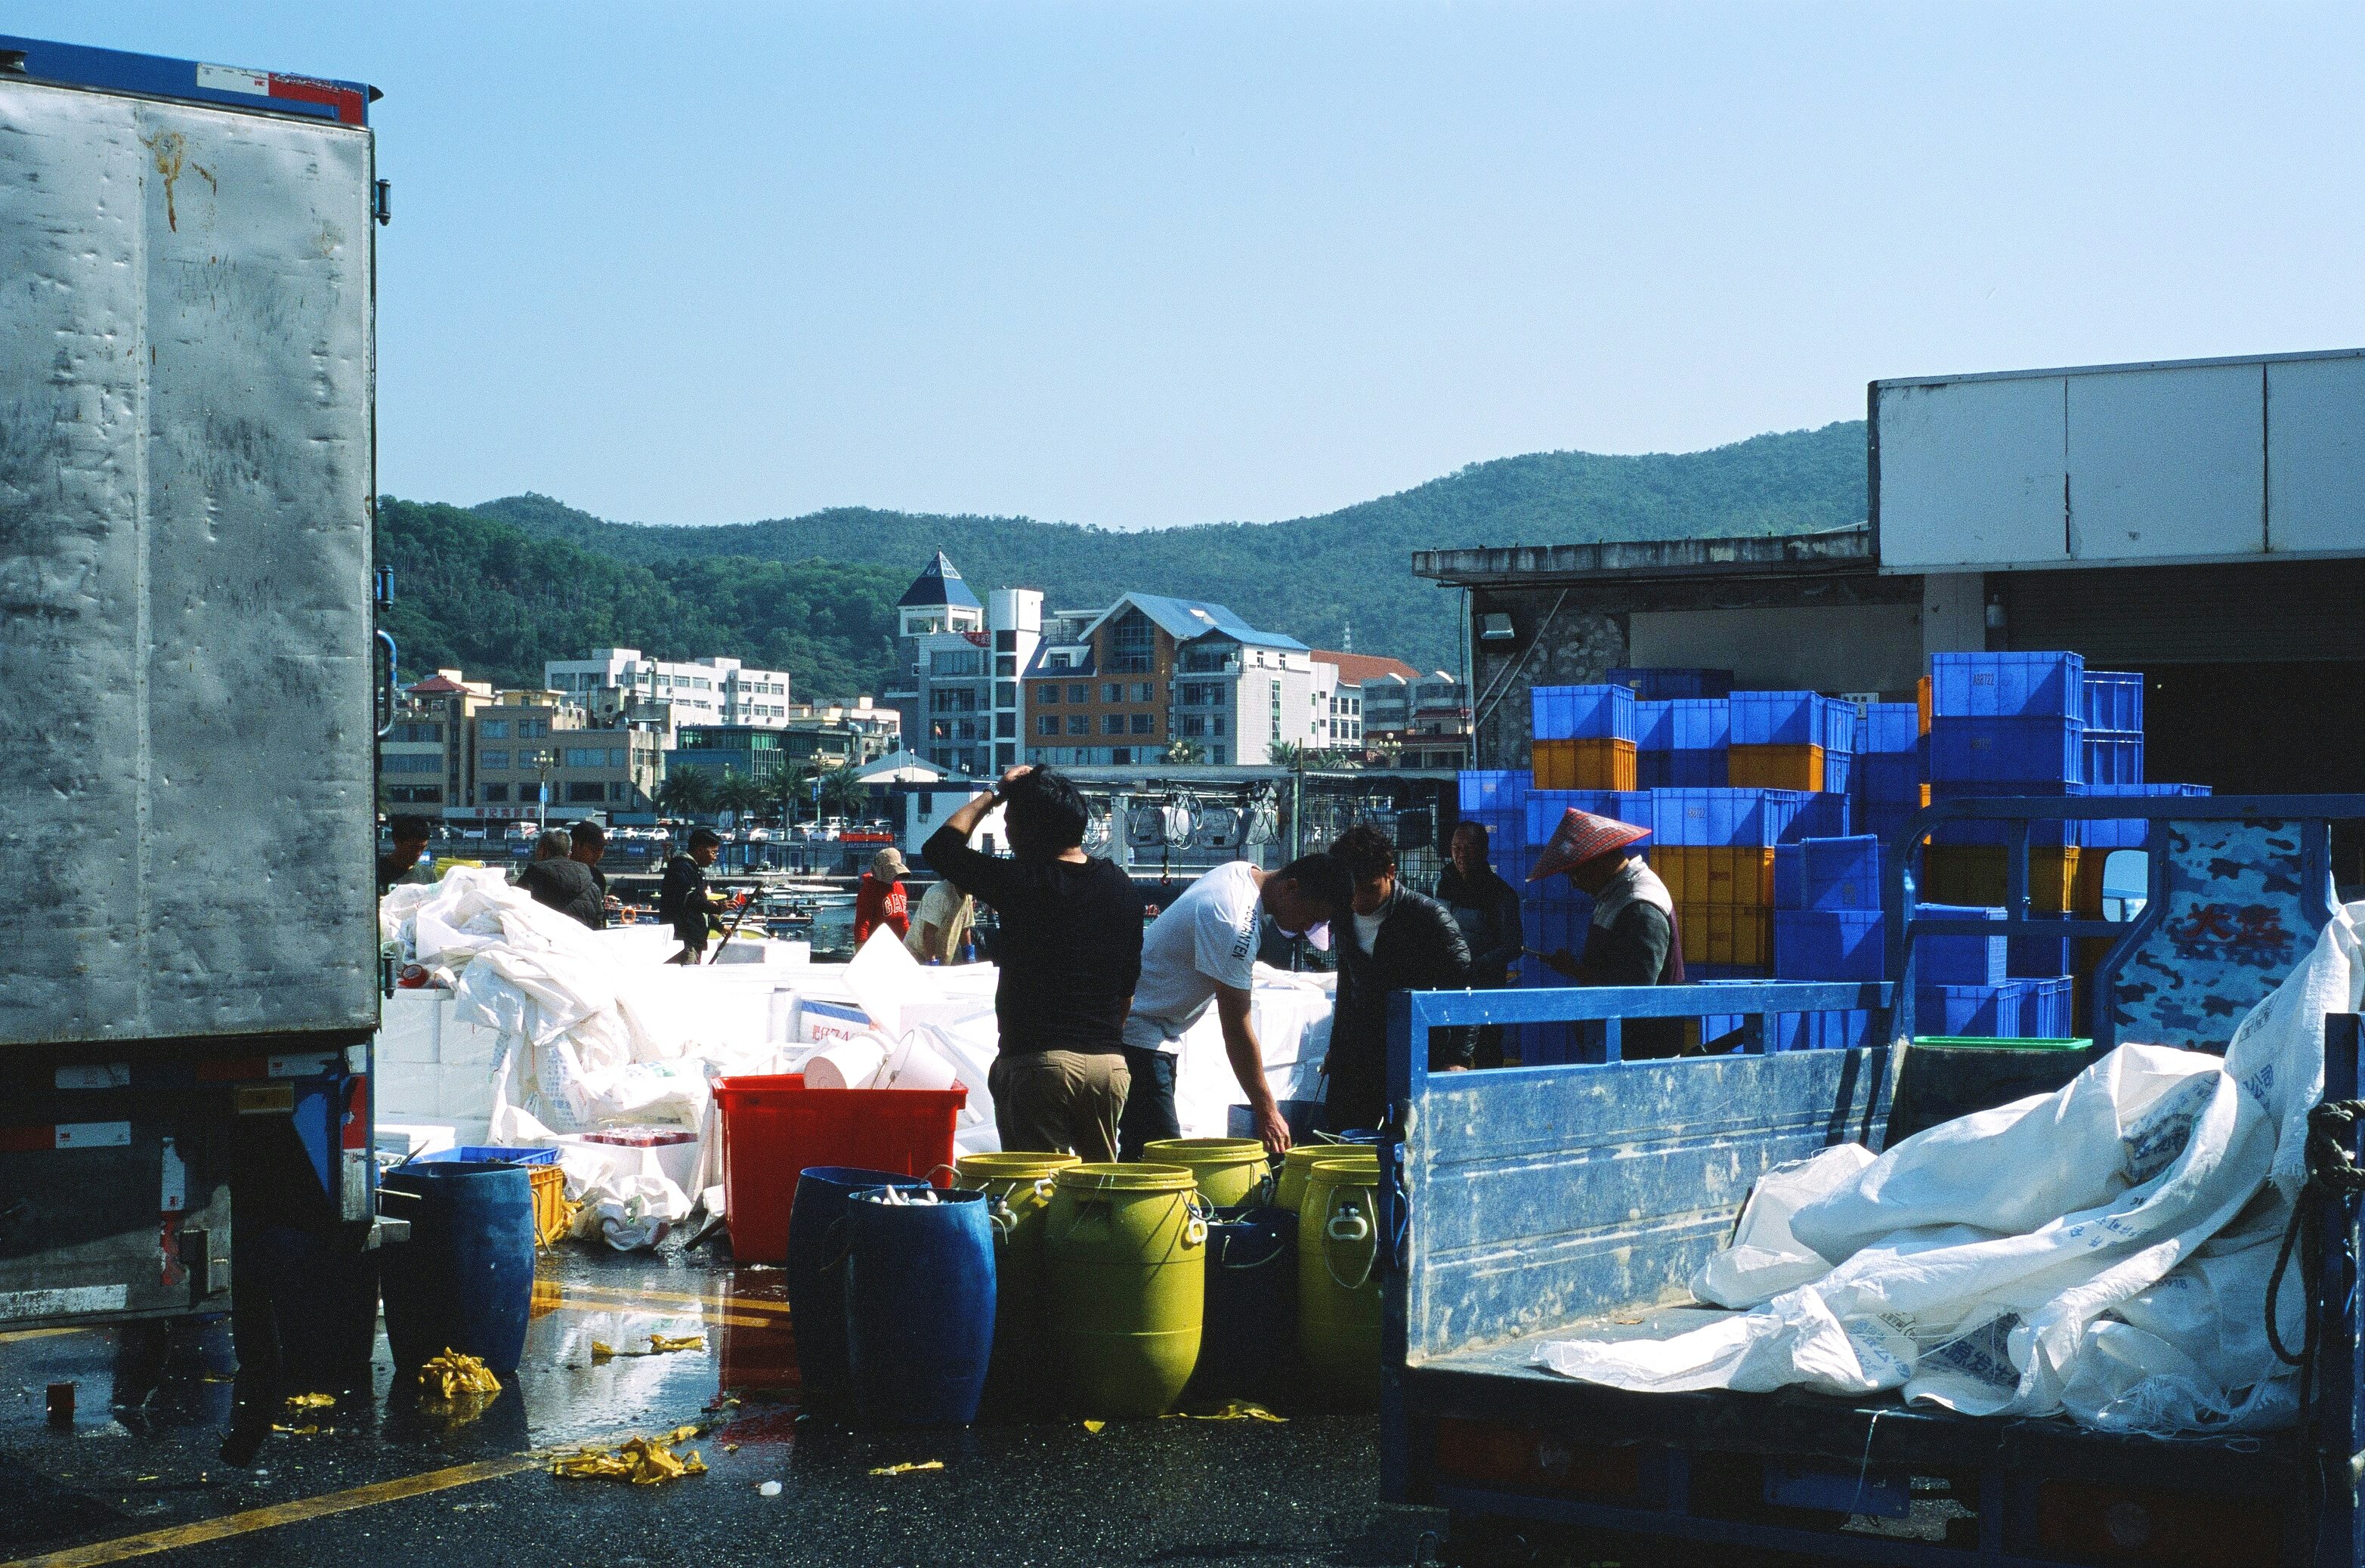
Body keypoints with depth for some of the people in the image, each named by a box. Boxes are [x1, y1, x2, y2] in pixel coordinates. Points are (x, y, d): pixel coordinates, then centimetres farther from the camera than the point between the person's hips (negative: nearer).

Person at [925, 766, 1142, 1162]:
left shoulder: (1020, 881, -10)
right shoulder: (1121, 887, 7)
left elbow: (939, 847, 3)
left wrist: (994, 795, 10)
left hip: (1038, 1061, -5)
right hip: (1109, 1062, 5)